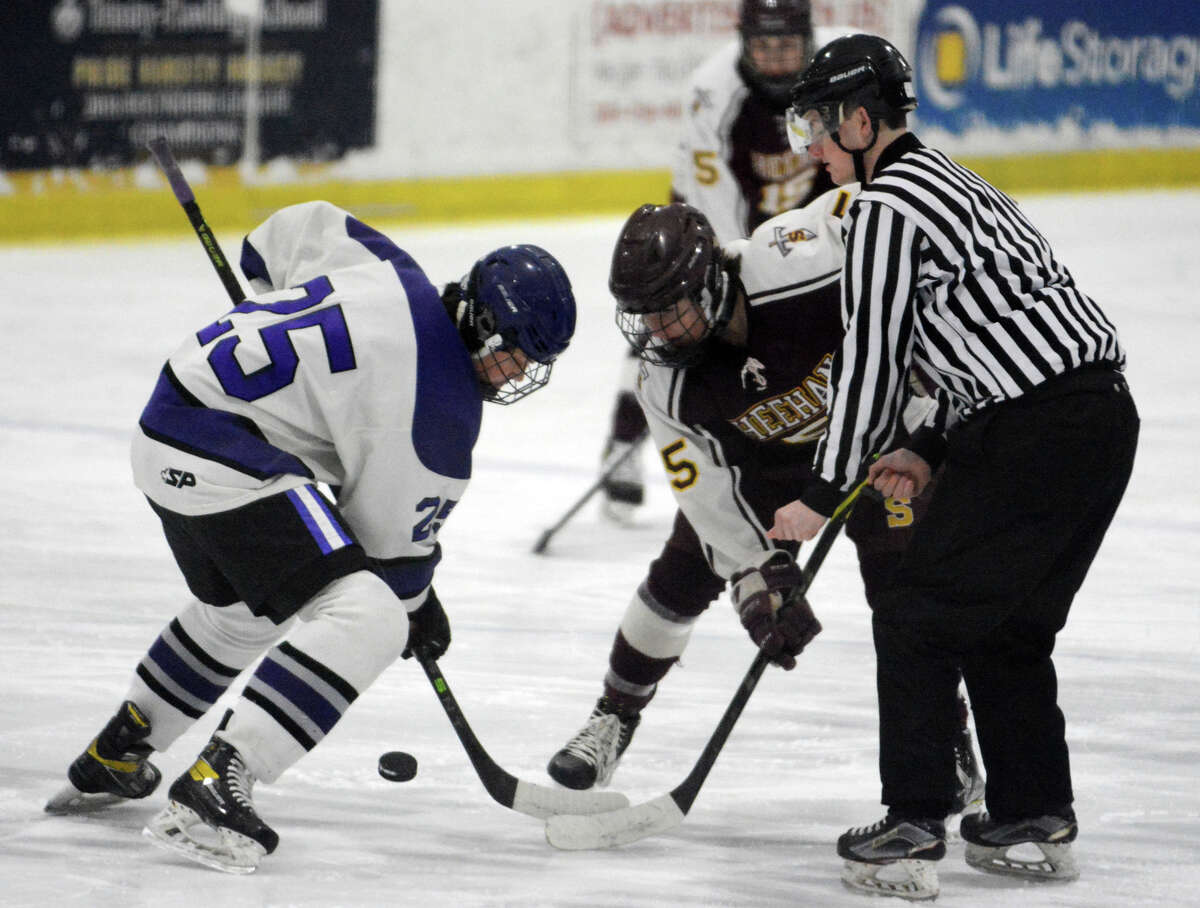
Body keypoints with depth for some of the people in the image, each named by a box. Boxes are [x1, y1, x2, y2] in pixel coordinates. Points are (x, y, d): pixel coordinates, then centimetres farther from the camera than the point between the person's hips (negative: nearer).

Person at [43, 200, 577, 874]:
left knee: (241, 611, 33)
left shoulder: (387, 270, 6)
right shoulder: (442, 404, -14)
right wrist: (416, 601, 17)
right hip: (226, 458, -10)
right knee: (365, 619, -19)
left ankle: (111, 758, 48)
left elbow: (288, 233, 23)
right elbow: (393, 526, -3)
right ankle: (212, 789, -25)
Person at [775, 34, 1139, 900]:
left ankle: (912, 834, -4)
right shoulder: (948, 182, 23)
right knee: (1008, 625, 21)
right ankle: (1037, 823, 23)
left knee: (920, 618, -1)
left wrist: (823, 494, 0)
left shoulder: (885, 209, -8)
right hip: (1104, 411, 10)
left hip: (1036, 437, -10)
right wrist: (932, 452, 22)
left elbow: (871, 361, -8)